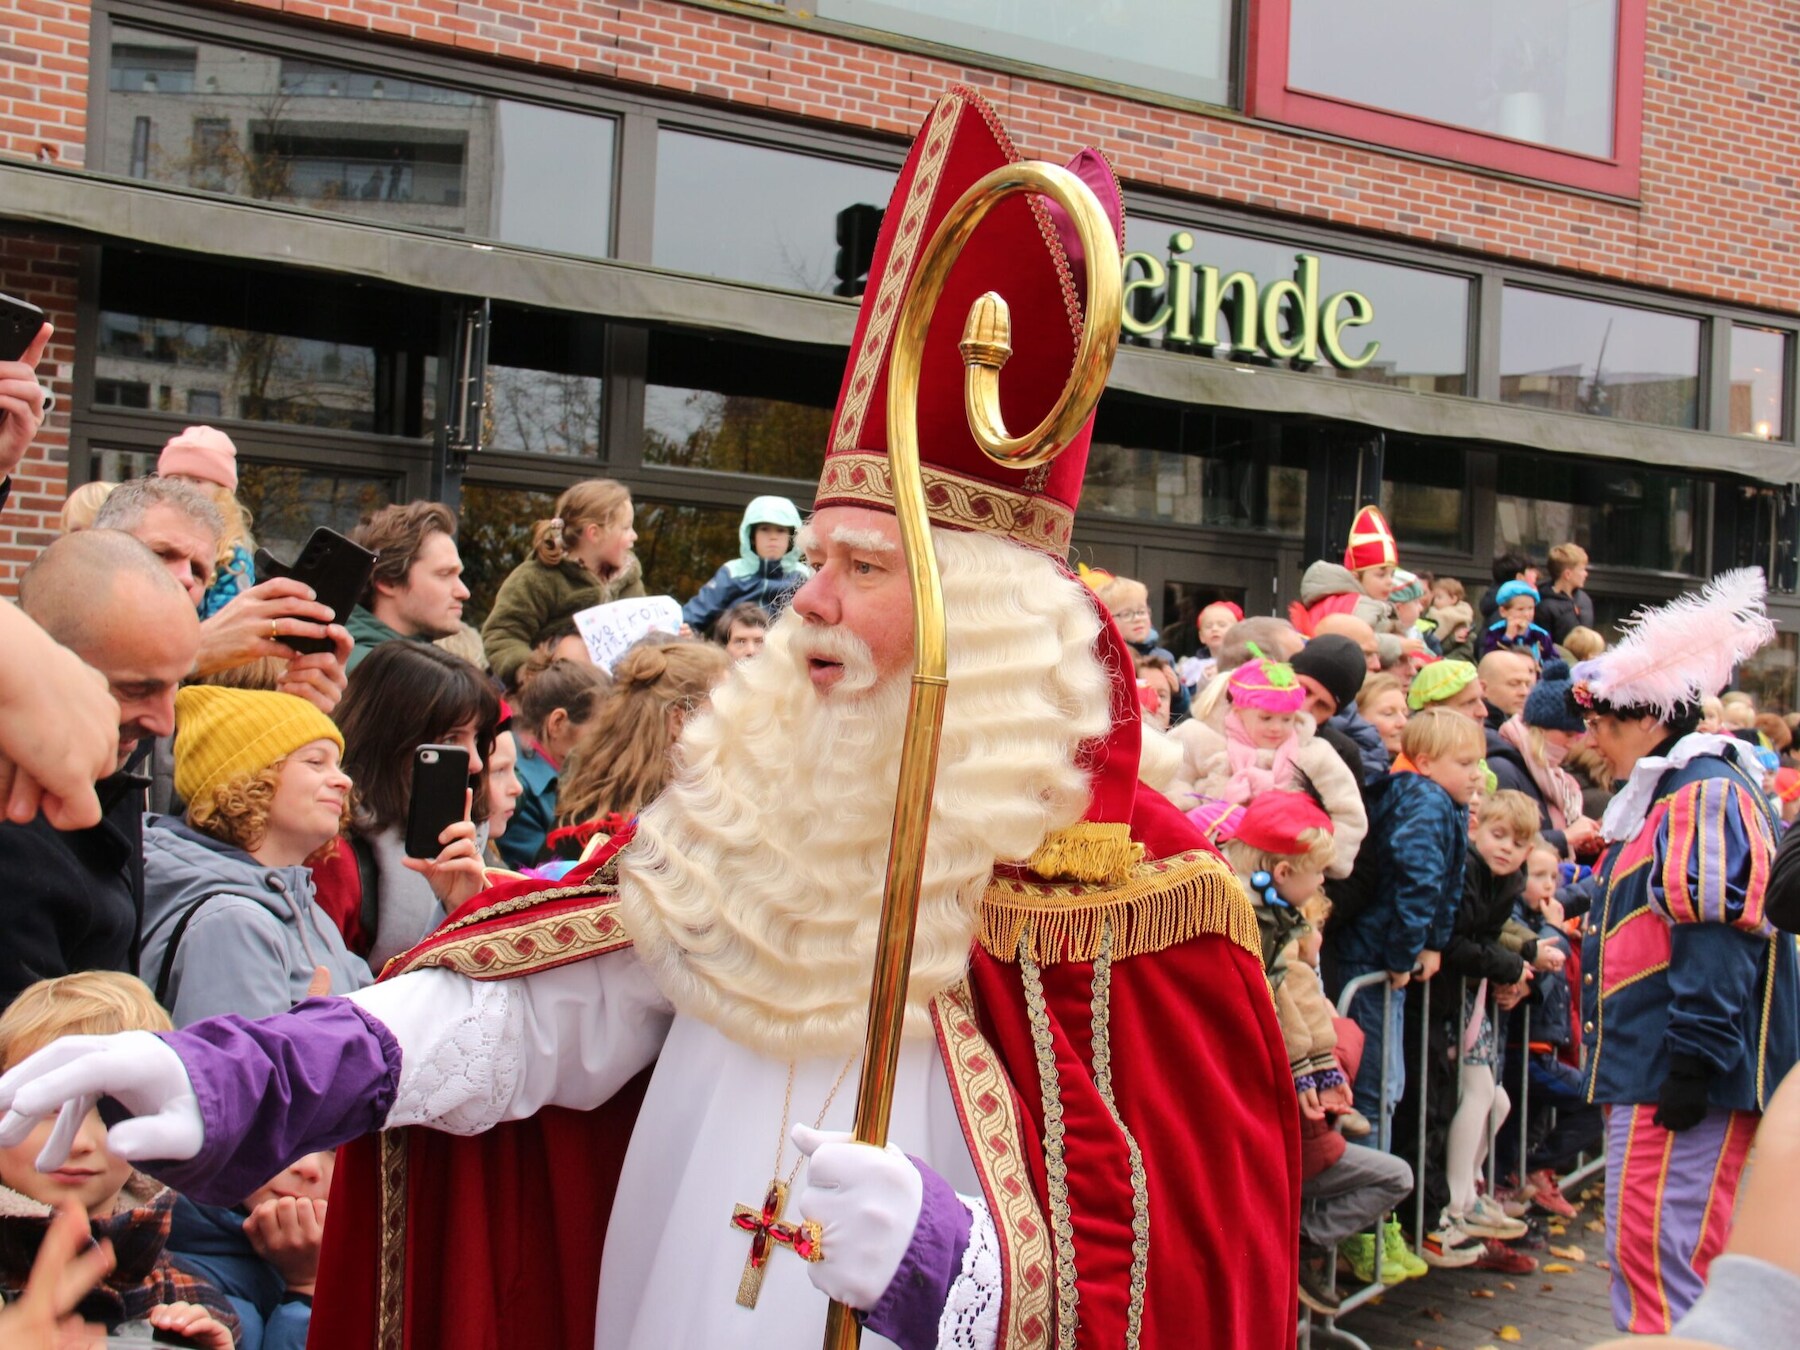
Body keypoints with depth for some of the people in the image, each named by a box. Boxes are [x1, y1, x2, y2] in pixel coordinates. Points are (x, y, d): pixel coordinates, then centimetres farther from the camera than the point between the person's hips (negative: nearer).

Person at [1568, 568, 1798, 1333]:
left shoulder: (1706, 795, -14)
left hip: (1682, 1074, -11)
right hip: (1649, 1067, 11)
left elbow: (1717, 938, -23)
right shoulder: (1663, 794, 20)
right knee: (1643, 1250, 16)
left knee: (1659, 1254, -10)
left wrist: (1696, 1063, -24)